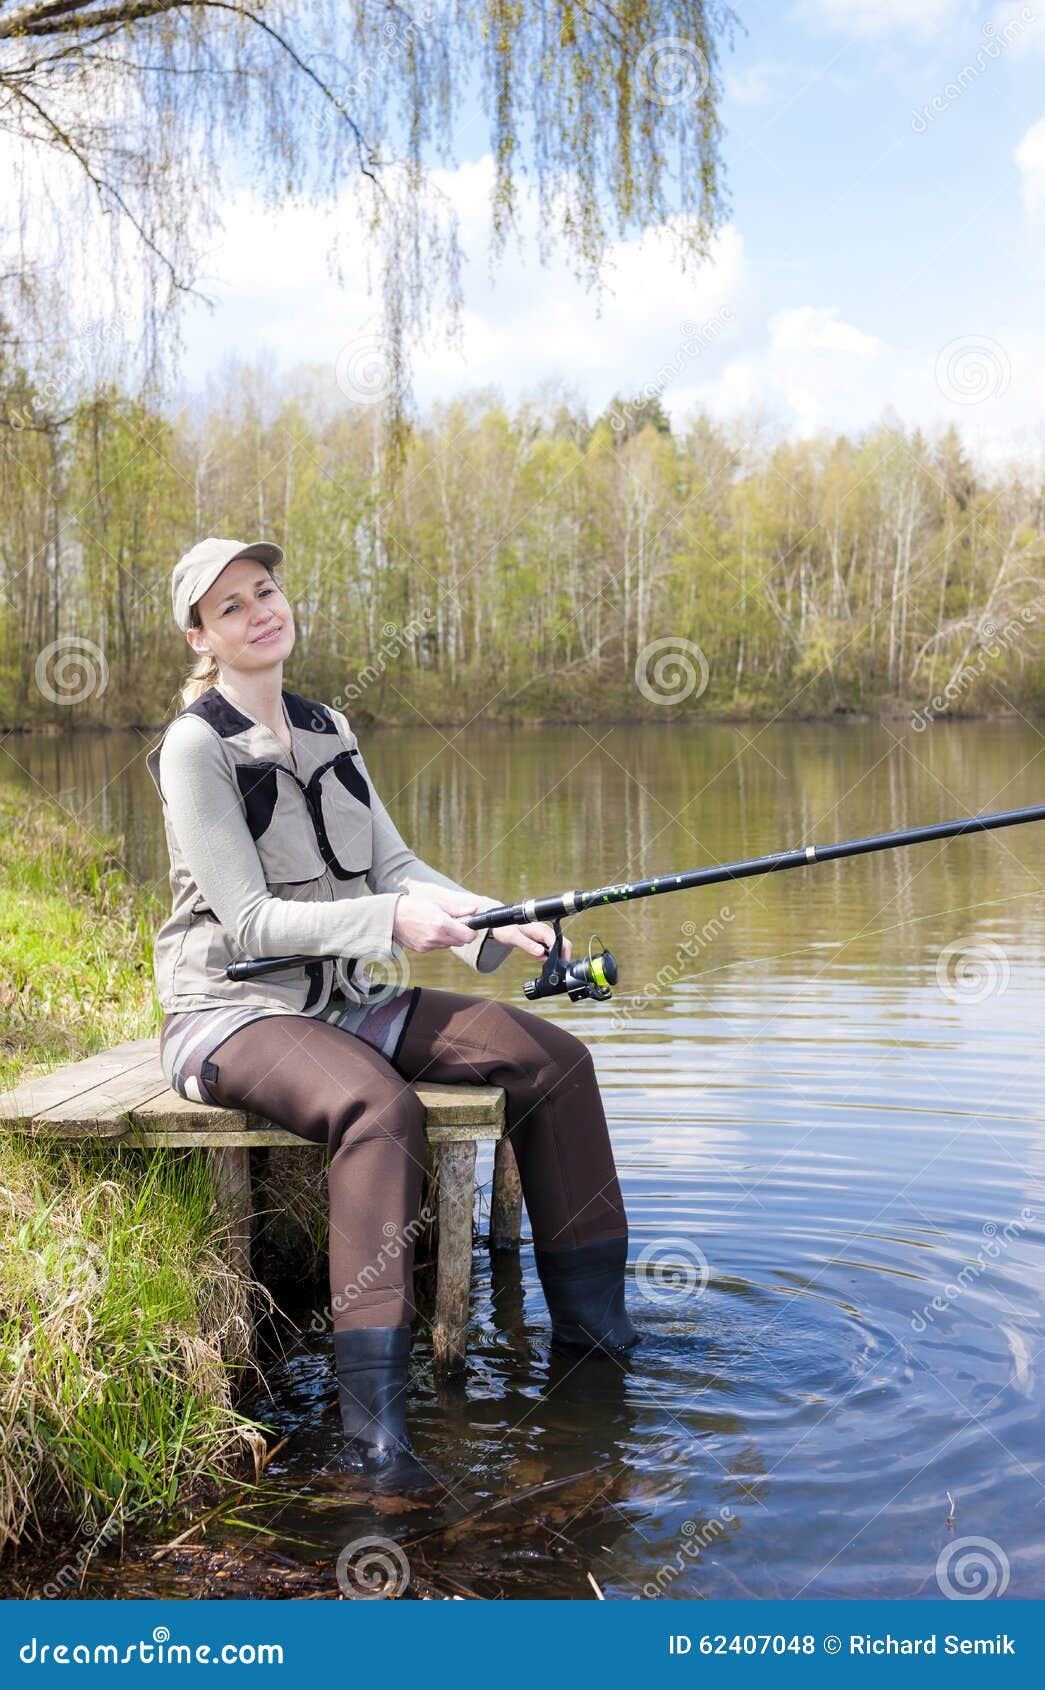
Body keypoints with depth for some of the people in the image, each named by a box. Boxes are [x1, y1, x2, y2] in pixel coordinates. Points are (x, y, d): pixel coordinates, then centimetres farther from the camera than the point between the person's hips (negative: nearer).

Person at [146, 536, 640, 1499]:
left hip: (342, 1000, 7)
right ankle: (373, 1426, -35)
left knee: (552, 1057, -6)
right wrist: (393, 920, -28)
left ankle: (592, 1320, 6)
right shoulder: (196, 746, -11)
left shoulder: (327, 729, 11)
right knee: (380, 1109, -37)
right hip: (232, 1009, -7)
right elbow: (249, 920, -17)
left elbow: (395, 866, 9)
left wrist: (495, 923, -8)